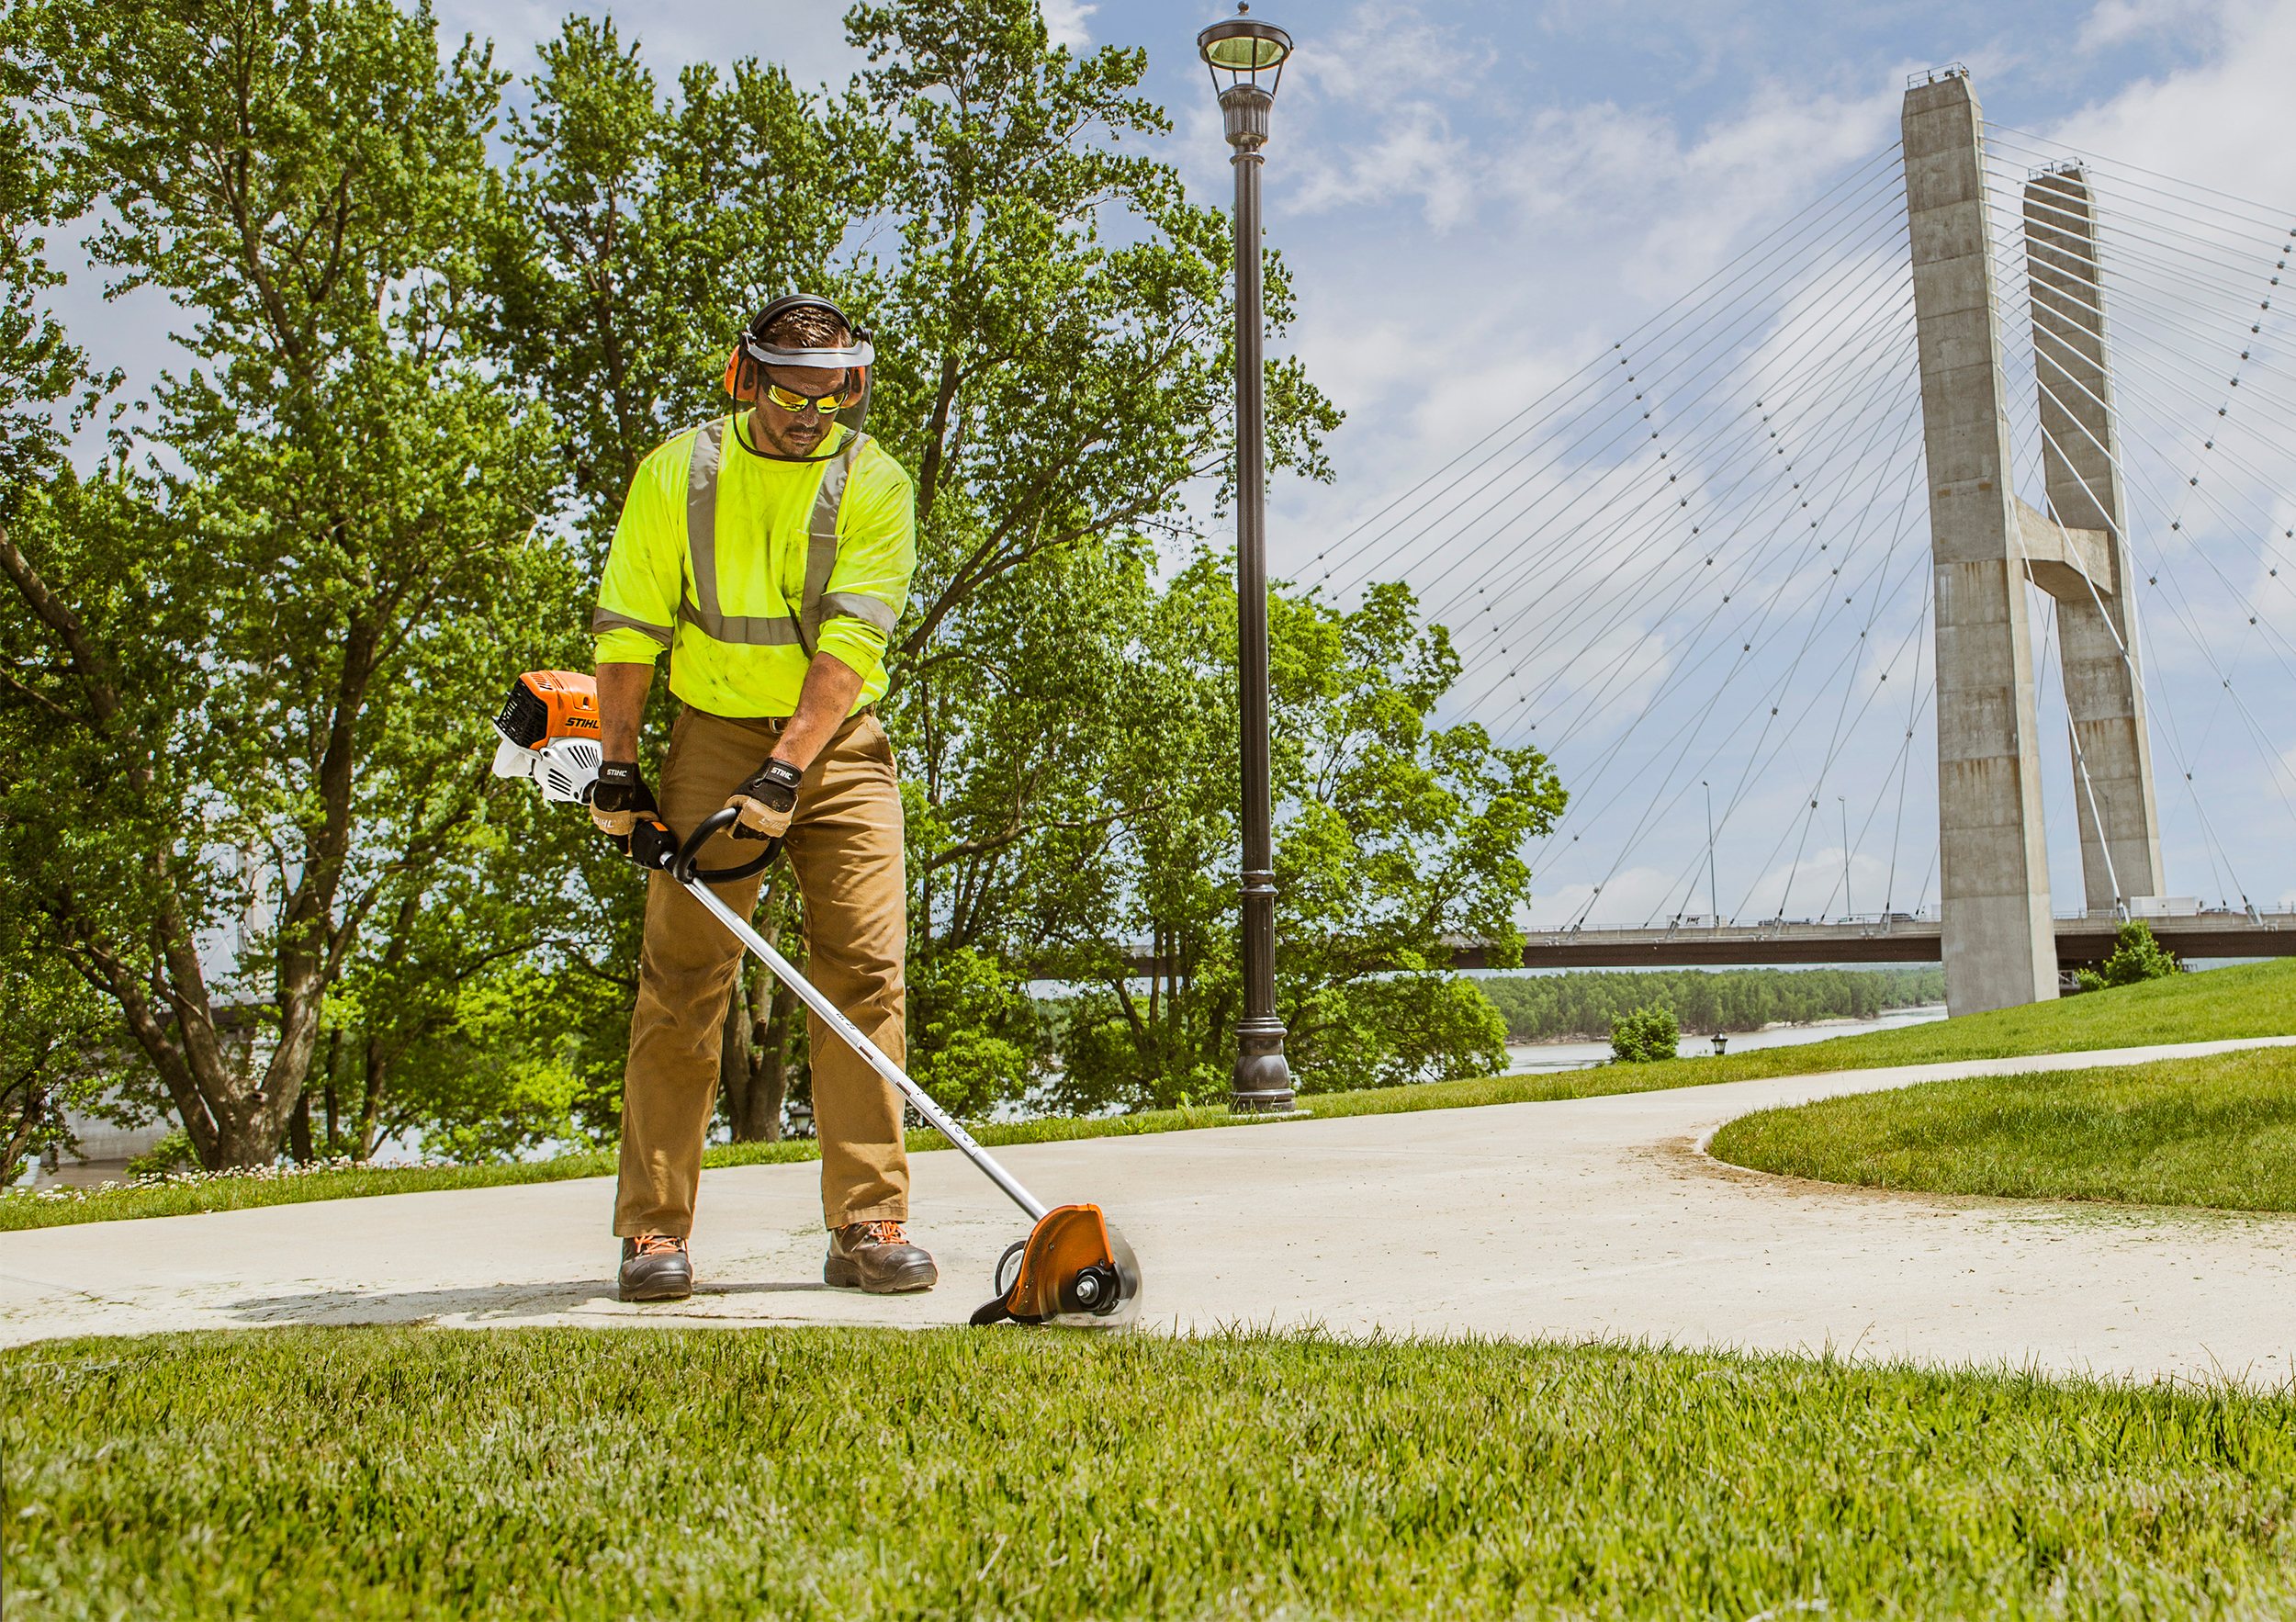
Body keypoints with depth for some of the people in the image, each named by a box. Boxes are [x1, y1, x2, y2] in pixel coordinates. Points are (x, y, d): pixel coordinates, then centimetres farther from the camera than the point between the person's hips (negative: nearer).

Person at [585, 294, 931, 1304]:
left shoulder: (875, 484, -3)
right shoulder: (678, 473, 1)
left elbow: (848, 643, -14)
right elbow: (627, 631, 3)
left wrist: (786, 767, -23)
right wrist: (617, 766, -2)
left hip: (838, 741, 0)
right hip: (714, 735, 0)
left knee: (865, 967, -7)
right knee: (682, 977, -4)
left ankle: (868, 1223, -1)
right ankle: (655, 1229, 4)